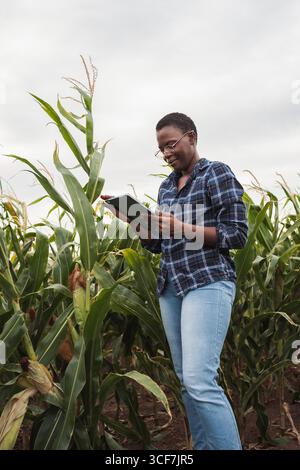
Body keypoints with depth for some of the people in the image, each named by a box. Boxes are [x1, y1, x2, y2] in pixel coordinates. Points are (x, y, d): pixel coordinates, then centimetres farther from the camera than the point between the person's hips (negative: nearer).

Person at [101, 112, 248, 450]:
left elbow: (237, 234, -11)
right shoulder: (166, 186, 17)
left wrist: (182, 228, -19)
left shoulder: (217, 173, -4)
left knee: (200, 381, -16)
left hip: (208, 283, -7)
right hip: (170, 287, 7)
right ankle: (202, 447, 21)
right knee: (186, 381, 9)